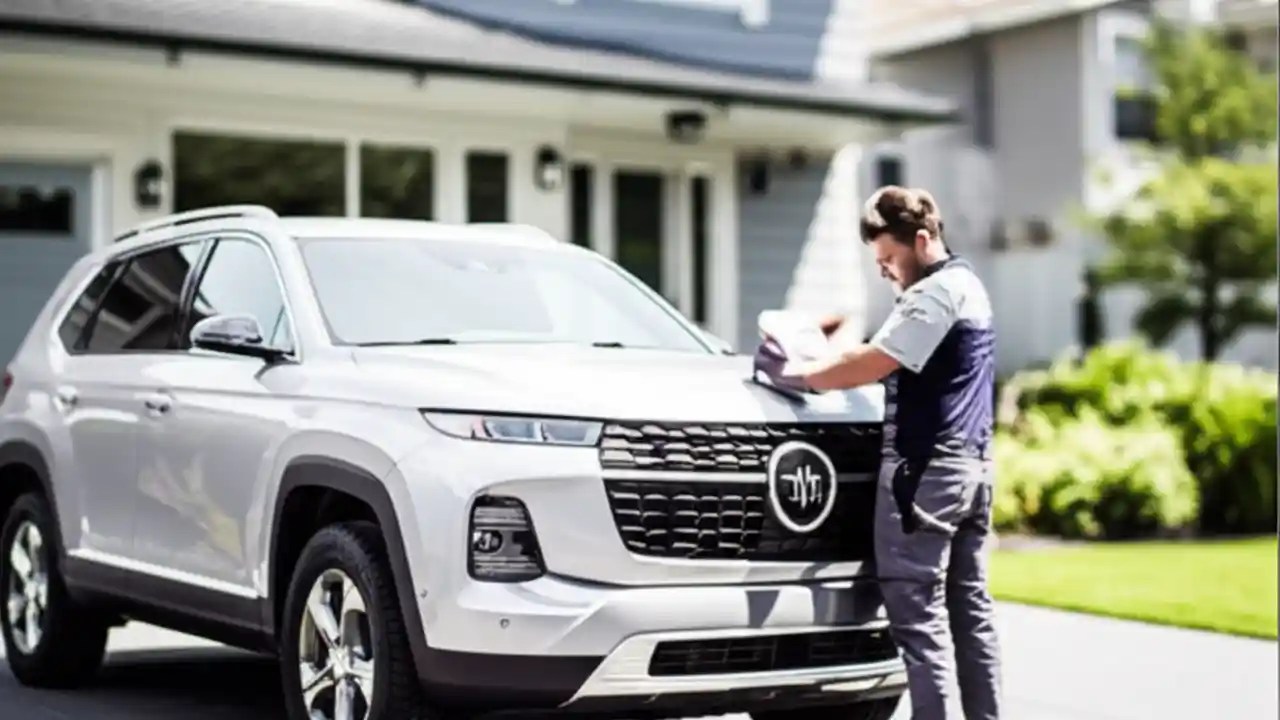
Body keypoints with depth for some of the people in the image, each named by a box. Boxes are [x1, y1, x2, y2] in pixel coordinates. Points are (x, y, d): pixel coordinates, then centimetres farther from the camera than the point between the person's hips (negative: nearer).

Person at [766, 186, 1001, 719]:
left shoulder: (934, 294, -13)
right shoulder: (966, 285, 19)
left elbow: (870, 367, -19)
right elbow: (894, 365, 22)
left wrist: (796, 374, -8)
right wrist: (842, 332, 10)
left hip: (926, 466, -10)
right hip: (971, 463, 10)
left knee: (918, 611, -8)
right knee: (970, 605, 11)